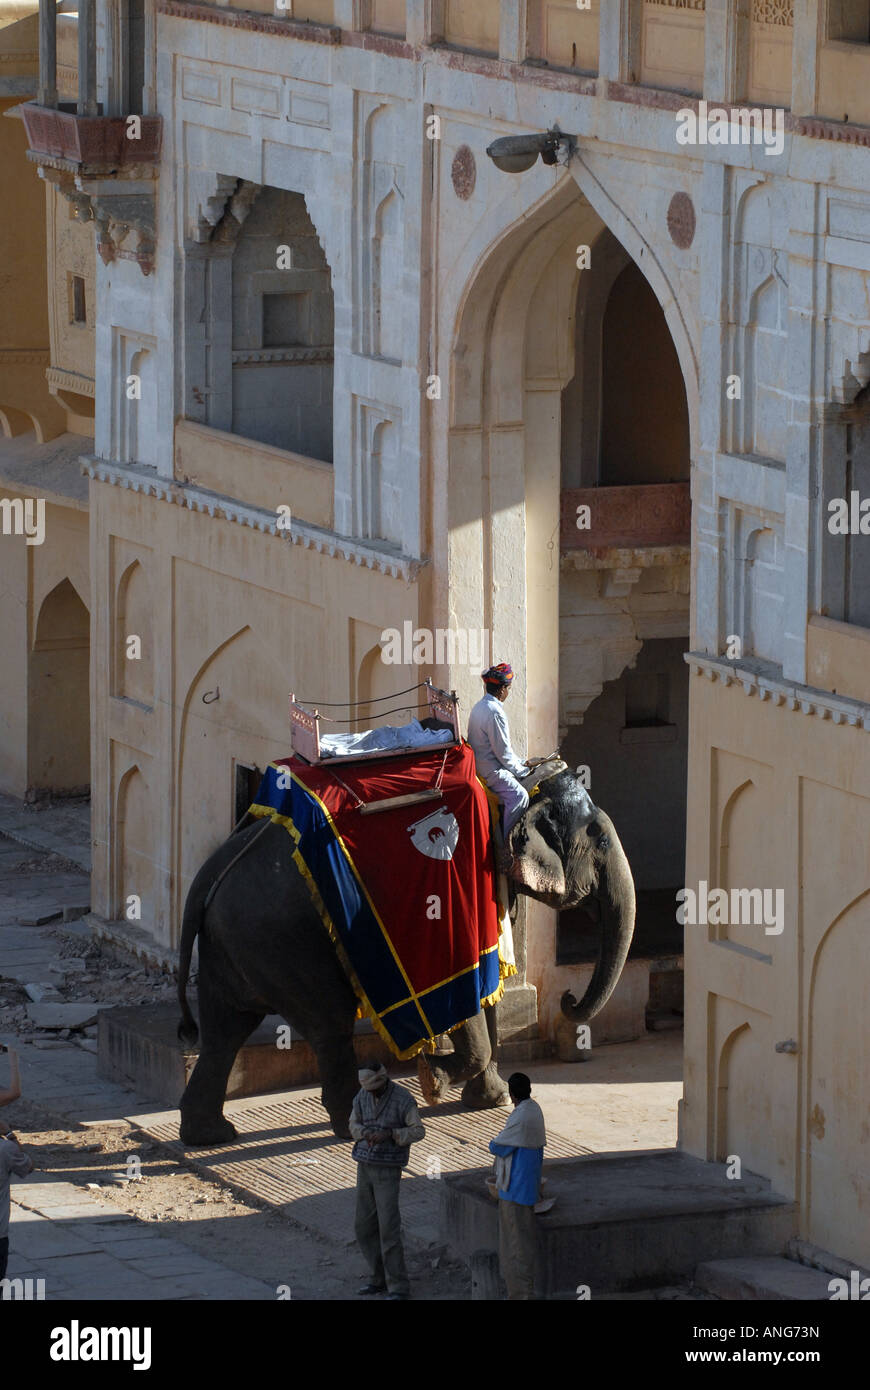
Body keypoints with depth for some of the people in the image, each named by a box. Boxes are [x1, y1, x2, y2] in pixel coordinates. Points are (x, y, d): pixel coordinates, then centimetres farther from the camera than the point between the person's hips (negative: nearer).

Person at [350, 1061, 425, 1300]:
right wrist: (364, 1132, -13)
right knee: (364, 1227, 11)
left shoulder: (403, 1099, -15)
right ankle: (380, 1278, 25)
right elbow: (354, 1125, 12)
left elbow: (418, 1131, -12)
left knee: (389, 1229, -10)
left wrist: (389, 1134, -26)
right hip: (364, 1167, 6)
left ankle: (398, 1287, -5)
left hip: (388, 1171, -6)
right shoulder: (363, 1096, 2)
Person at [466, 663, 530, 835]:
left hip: (478, 764, 11)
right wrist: (521, 770, -5)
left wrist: (520, 762, 20)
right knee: (519, 796, -23)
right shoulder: (495, 713, -20)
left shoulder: (479, 706, 14)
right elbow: (503, 752, -18)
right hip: (490, 770, -11)